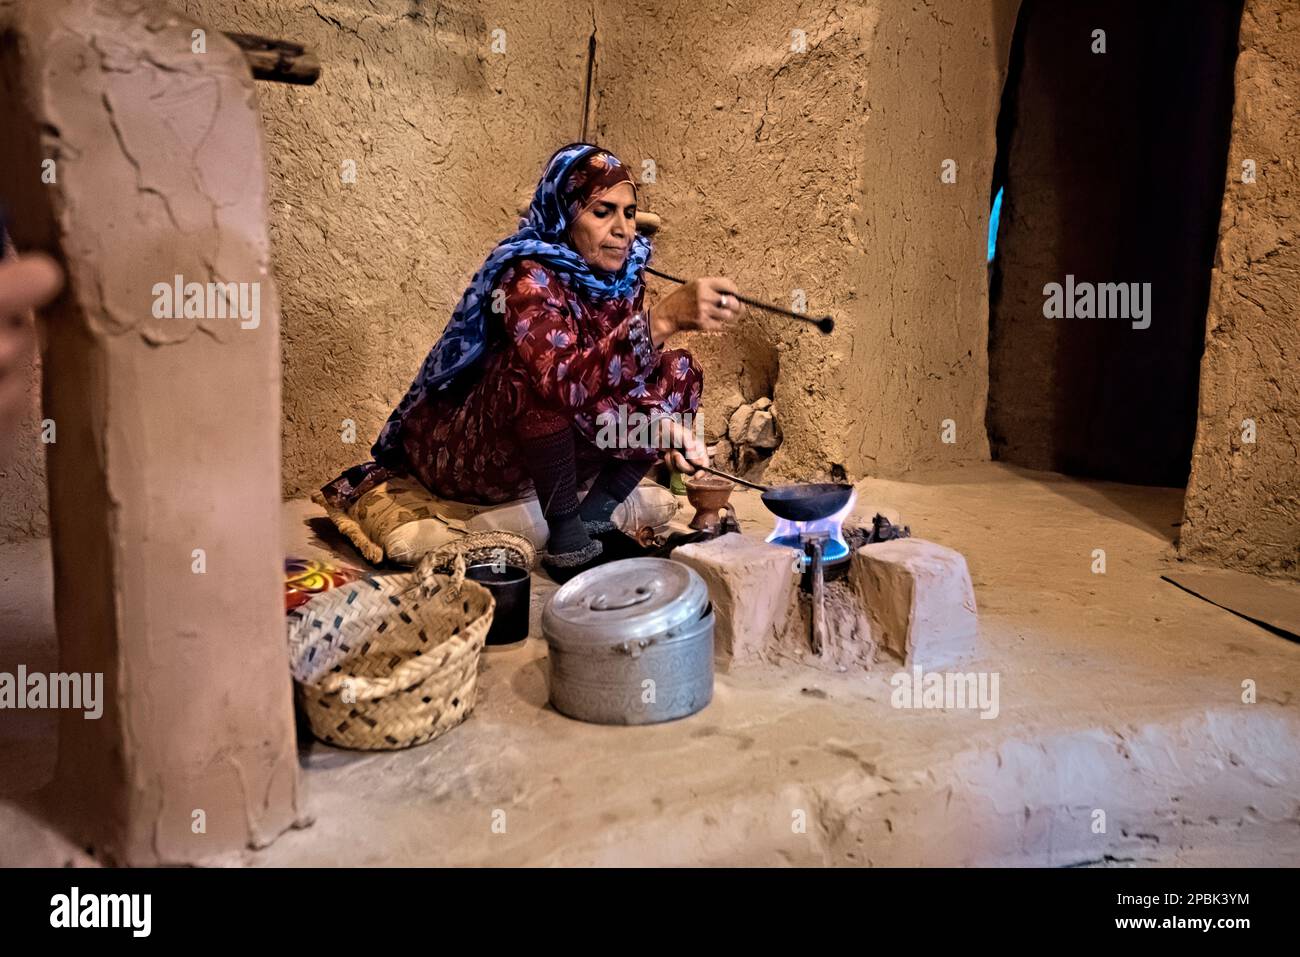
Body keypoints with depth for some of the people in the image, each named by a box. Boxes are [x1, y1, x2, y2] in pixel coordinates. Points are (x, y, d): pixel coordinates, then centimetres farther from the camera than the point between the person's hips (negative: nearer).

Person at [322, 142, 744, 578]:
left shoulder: (623, 273, -4)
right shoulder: (527, 278, -26)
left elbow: (623, 379, 1)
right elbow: (567, 383, -43)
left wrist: (665, 423, -20)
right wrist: (665, 317, -53)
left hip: (539, 455, 7)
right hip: (460, 451, -7)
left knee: (677, 369, -2)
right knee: (539, 371, -36)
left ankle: (594, 520, -9)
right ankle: (566, 542, -25)